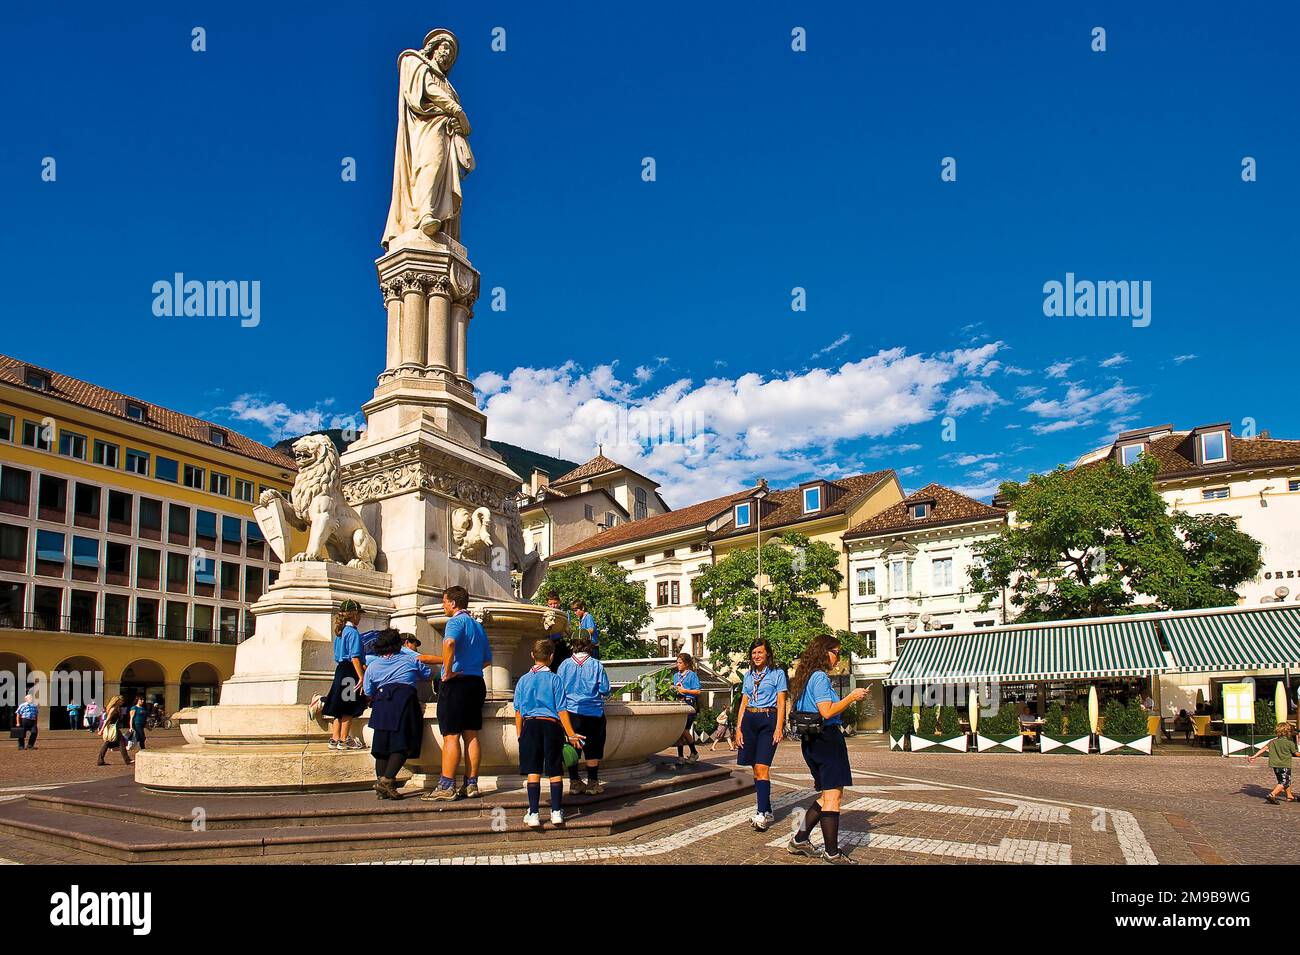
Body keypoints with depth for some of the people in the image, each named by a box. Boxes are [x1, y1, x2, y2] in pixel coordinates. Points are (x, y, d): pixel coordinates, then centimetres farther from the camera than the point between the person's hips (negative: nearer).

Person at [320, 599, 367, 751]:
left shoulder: (340, 632, 14)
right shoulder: (353, 632, -13)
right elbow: (355, 657, -19)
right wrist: (362, 677, -20)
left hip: (340, 670, 9)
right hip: (350, 672, -9)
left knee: (340, 707, 12)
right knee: (349, 708, -2)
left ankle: (335, 739, 16)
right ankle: (344, 740, 2)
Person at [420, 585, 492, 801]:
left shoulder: (456, 621, -7)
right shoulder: (478, 626, 19)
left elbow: (449, 642, -31)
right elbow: (487, 659, 24)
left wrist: (448, 672, -22)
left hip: (457, 682, -8)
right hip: (477, 683, 8)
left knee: (451, 735, -6)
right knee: (471, 735, 8)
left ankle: (446, 786, -5)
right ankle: (471, 785, 10)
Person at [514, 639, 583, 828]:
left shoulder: (523, 680, 6)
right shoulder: (554, 679, -2)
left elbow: (518, 710, 7)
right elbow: (561, 709, -4)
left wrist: (519, 734, 15)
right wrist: (571, 734, -1)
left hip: (530, 725, 2)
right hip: (551, 726, -2)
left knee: (533, 772, 4)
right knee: (555, 771, 7)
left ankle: (533, 814, 1)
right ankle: (556, 811, 7)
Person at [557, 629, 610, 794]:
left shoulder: (565, 664, -1)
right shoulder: (596, 665, -6)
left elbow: (559, 689, 4)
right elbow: (605, 690, -5)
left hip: (571, 711, 2)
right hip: (593, 712, -2)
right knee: (592, 749, 7)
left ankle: (574, 783, 13)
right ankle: (592, 784, 11)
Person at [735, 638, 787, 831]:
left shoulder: (777, 673, 3)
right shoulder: (749, 676, 17)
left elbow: (781, 703, -2)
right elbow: (743, 703, 16)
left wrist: (779, 728, -11)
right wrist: (738, 728, 7)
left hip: (768, 720, -5)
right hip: (749, 720, 5)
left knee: (762, 767, -14)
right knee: (756, 768, 5)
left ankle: (762, 813, -16)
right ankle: (766, 810, 13)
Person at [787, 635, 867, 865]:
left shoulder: (808, 677, 17)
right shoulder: (820, 677, -13)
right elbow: (827, 712, -20)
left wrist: (849, 700, 20)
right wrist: (851, 697, -12)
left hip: (812, 740, 10)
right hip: (827, 738, -10)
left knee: (827, 794, 17)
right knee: (833, 795, -4)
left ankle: (800, 840, 18)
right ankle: (832, 853, 2)